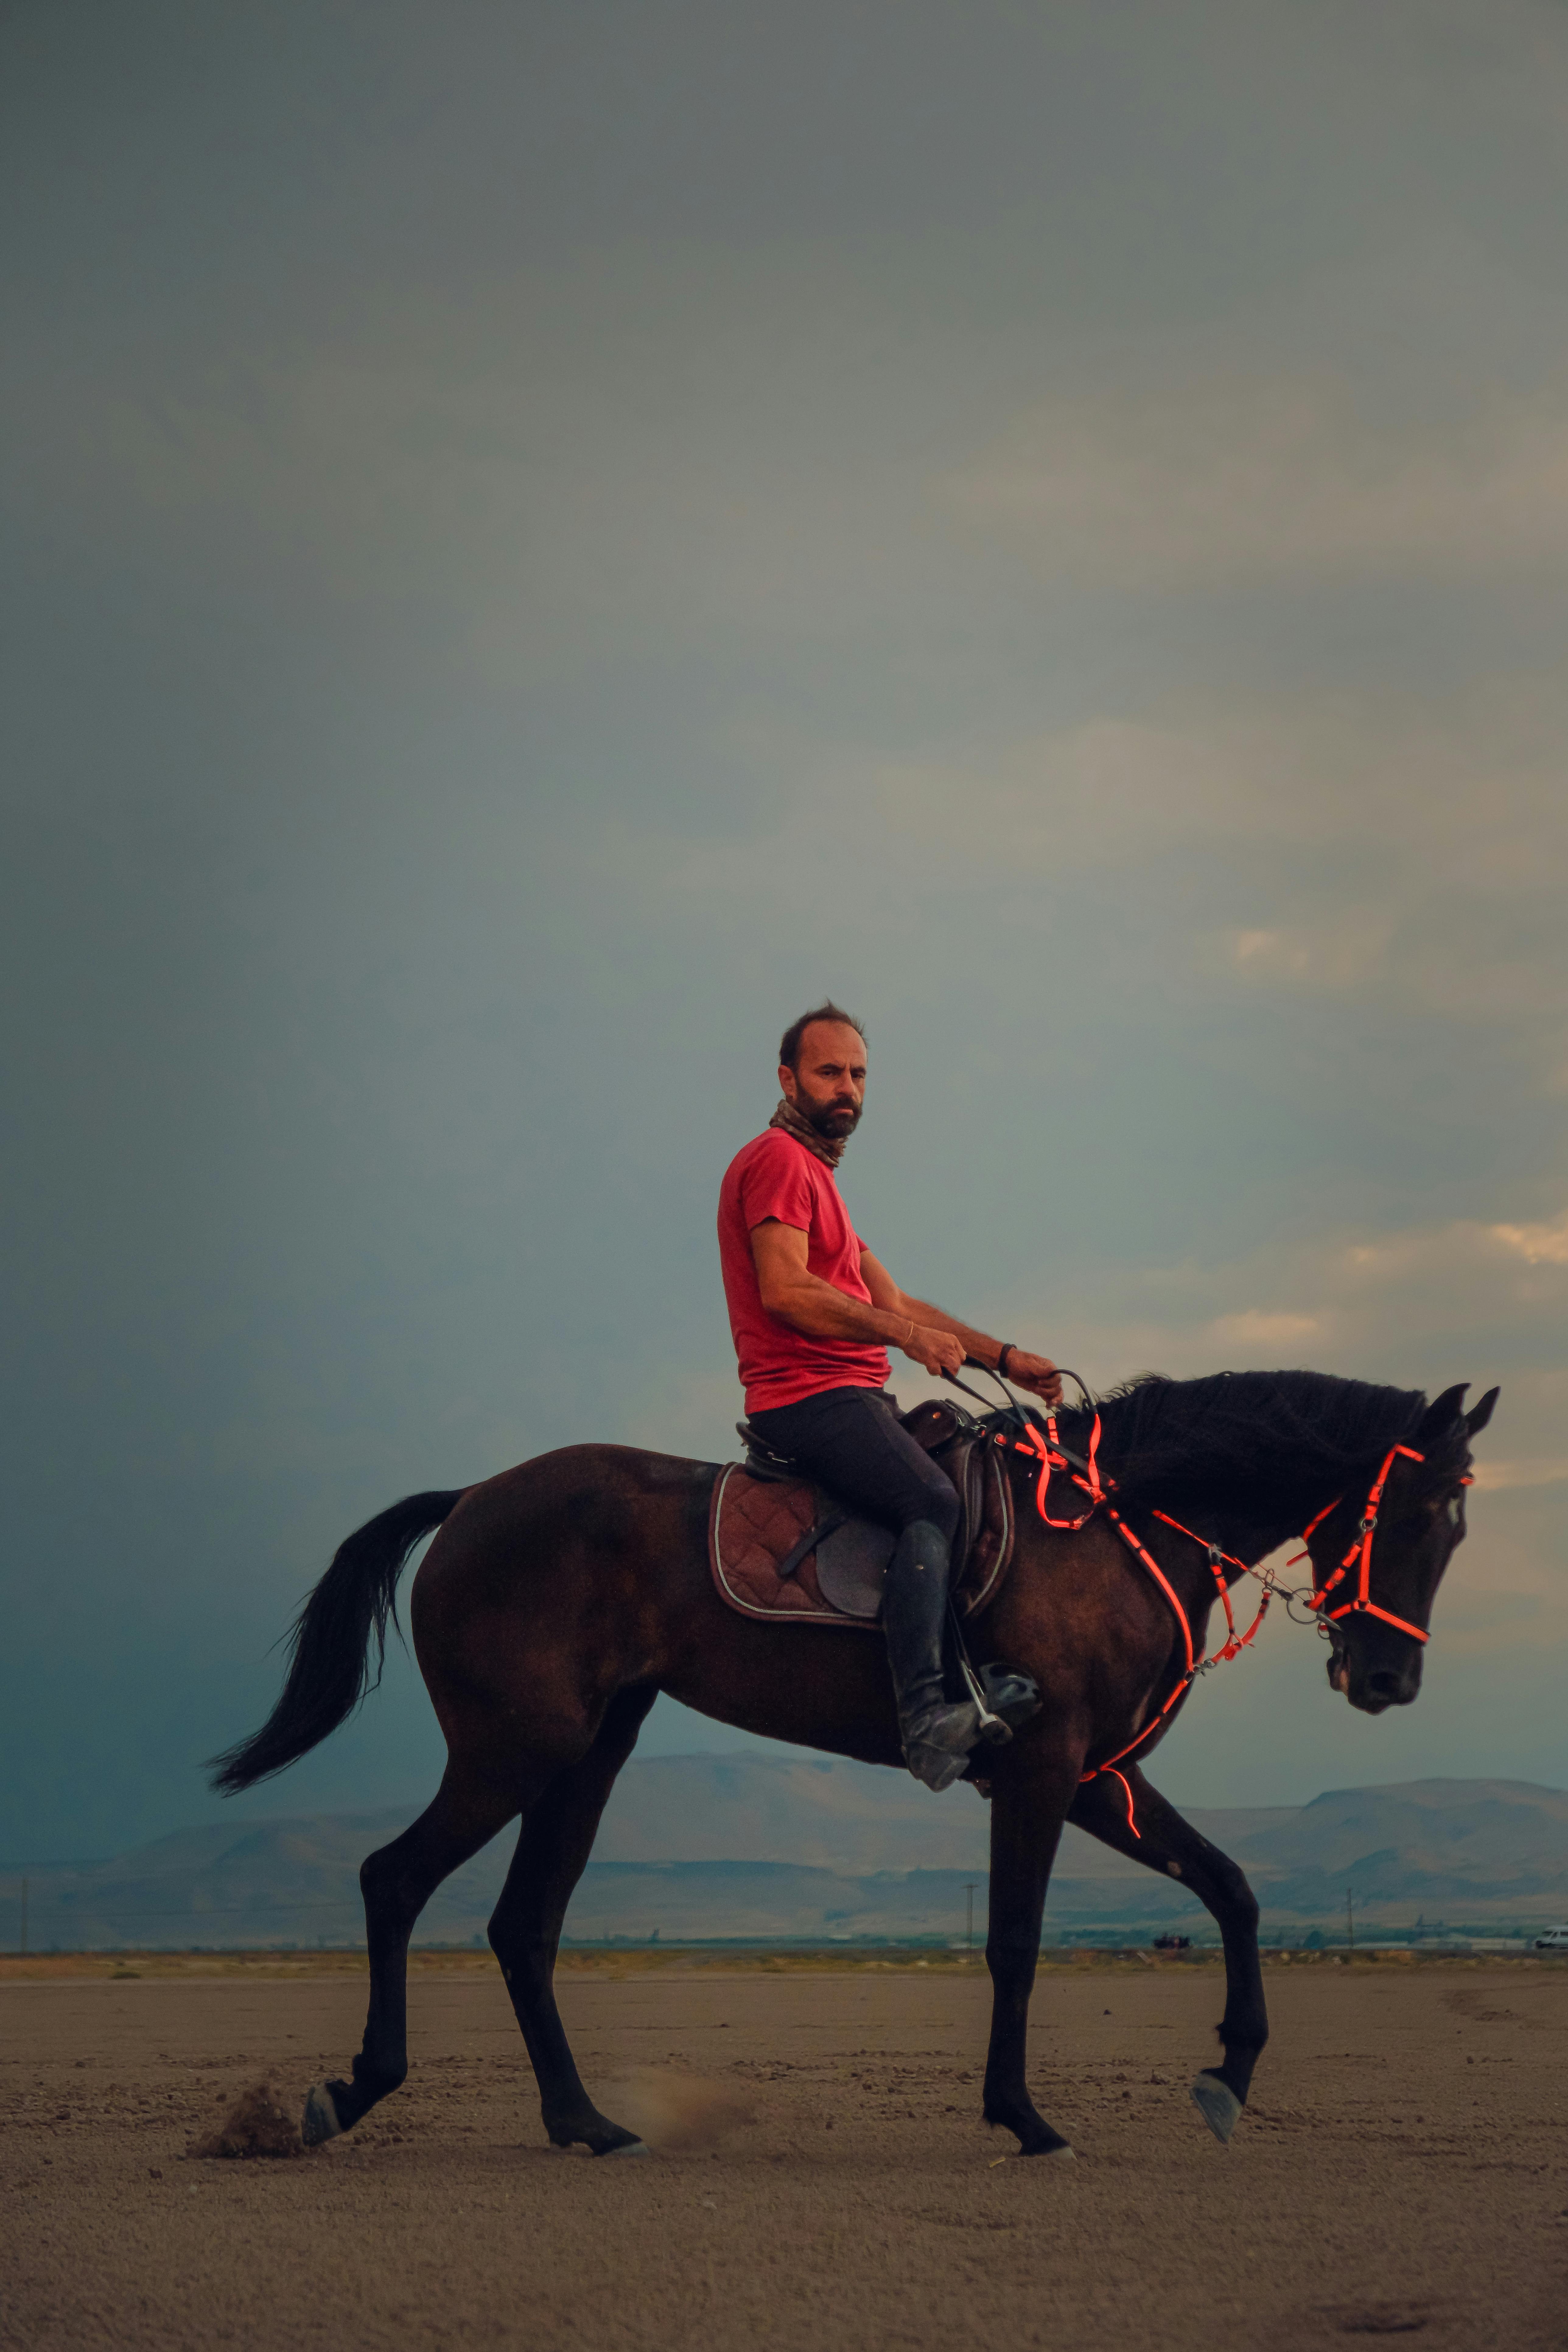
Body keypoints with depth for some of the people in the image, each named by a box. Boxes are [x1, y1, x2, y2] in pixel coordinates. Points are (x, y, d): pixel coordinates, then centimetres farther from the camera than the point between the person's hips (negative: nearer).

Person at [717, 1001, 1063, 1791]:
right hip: (810, 1398, -11)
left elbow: (892, 1302, 24)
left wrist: (1005, 1357, 17)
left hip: (849, 1397, 11)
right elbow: (786, 1292, -19)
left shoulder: (816, 1176, 27)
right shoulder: (777, 1160, -6)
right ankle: (925, 1717, -39)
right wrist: (904, 1333, -21)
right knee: (932, 1502, -27)